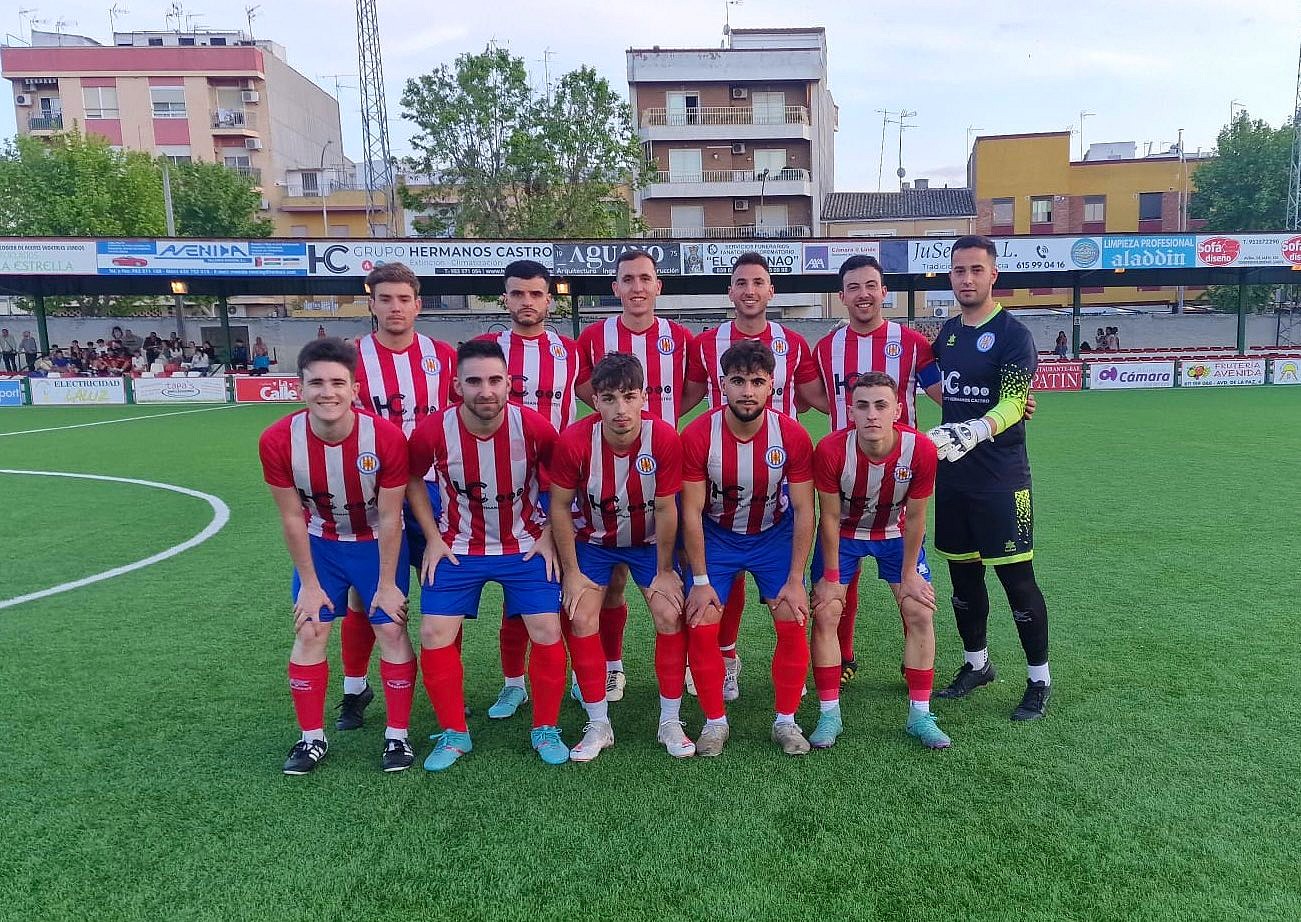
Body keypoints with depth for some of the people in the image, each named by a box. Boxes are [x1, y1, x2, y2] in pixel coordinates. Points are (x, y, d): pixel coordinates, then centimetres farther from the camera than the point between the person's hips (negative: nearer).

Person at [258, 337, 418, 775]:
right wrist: (309, 584, -6)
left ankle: (397, 735, 12)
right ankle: (312, 738, 18)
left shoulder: (386, 437, -29)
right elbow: (293, 518, -12)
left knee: (392, 630, -3)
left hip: (378, 542, -1)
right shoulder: (278, 441, -24)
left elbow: (389, 518, -19)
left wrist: (387, 584, -12)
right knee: (309, 632, 1)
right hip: (320, 544, 2)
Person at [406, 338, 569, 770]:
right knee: (435, 635, -5)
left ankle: (546, 729, 16)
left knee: (547, 633, -7)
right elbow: (412, 480, 2)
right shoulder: (433, 431, -19)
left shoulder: (534, 427, -20)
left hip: (525, 545, 0)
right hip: (458, 548, 1)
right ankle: (454, 734, 16)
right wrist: (433, 538, -3)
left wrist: (549, 537, -6)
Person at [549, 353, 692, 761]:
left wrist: (664, 571, -8)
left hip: (649, 540, 0)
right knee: (581, 620, -8)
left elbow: (665, 508, -16)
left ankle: (670, 722, 9)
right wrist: (571, 572, -10)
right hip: (592, 540, 0)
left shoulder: (665, 439, -27)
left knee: (670, 616, -9)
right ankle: (598, 726, 9)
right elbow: (560, 507, -14)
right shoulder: (573, 441, -27)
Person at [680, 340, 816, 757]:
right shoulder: (697, 436, -23)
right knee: (701, 626, -9)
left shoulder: (793, 435, -21)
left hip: (774, 535, 1)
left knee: (793, 624, -7)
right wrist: (700, 580, -15)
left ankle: (786, 721, 13)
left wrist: (795, 580, -14)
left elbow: (803, 511, -13)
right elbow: (692, 512, -16)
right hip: (716, 535, 0)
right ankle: (715, 722, 11)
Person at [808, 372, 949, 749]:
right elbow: (830, 517, -19)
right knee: (825, 615, -8)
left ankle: (920, 715, 12)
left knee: (920, 614, -4)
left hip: (895, 534, 1)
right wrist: (831, 577, -11)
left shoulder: (921, 450, -29)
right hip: (843, 534, -1)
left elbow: (914, 517, -14)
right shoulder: (831, 450, -32)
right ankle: (829, 714, 6)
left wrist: (909, 574, -7)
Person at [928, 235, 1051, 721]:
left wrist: (972, 431, -38)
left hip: (1001, 479, -6)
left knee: (1017, 579, -1)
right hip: (952, 476, 7)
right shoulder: (948, 331, 10)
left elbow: (1012, 405, -22)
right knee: (963, 575, 14)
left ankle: (1039, 680, 15)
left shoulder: (1013, 334, -10)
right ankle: (976, 664, 32)